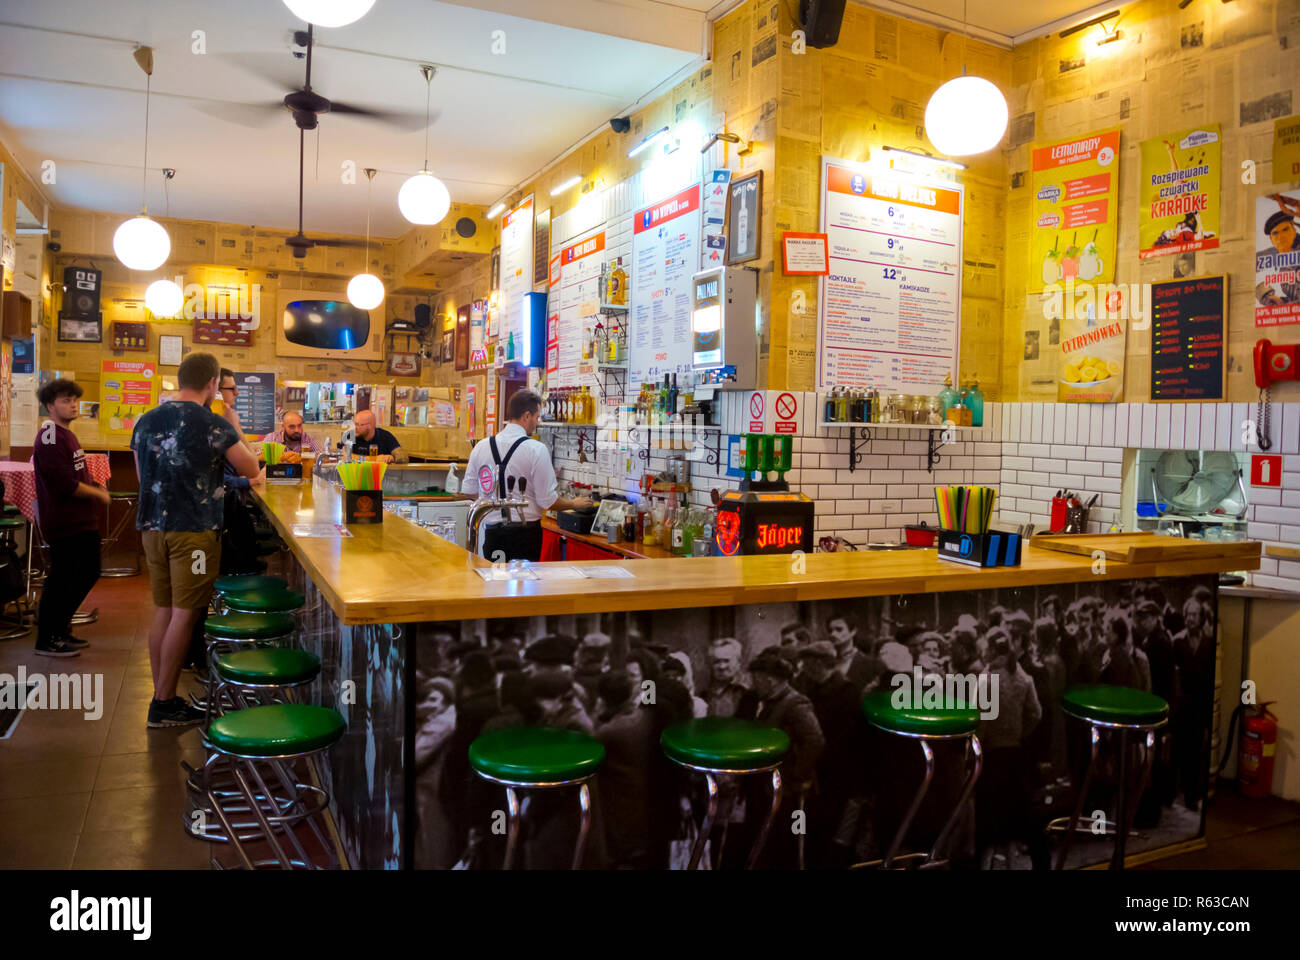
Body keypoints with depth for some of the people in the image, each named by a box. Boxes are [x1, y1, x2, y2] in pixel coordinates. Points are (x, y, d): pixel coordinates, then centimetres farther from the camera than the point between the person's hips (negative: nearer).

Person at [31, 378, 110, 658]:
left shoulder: (67, 435, 15)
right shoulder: (50, 438, -17)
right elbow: (67, 484, -23)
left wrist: (95, 487, 3)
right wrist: (99, 494, -9)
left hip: (82, 520, 10)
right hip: (63, 524, -10)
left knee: (87, 573, 17)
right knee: (61, 580, -2)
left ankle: (60, 629, 30)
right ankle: (46, 641, 10)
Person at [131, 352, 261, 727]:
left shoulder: (146, 422, 8)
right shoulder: (213, 425, -12)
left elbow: (142, 475, 19)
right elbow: (251, 470, -4)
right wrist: (234, 436, 12)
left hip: (153, 527, 7)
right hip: (194, 531, -7)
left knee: (163, 611, 13)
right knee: (184, 615, 0)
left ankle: (162, 696, 19)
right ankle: (164, 704, 5)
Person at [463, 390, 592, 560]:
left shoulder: (481, 446, 2)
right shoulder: (536, 449, -12)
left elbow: (469, 491, 9)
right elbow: (548, 501, -11)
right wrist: (574, 504, 7)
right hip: (525, 532, -4)